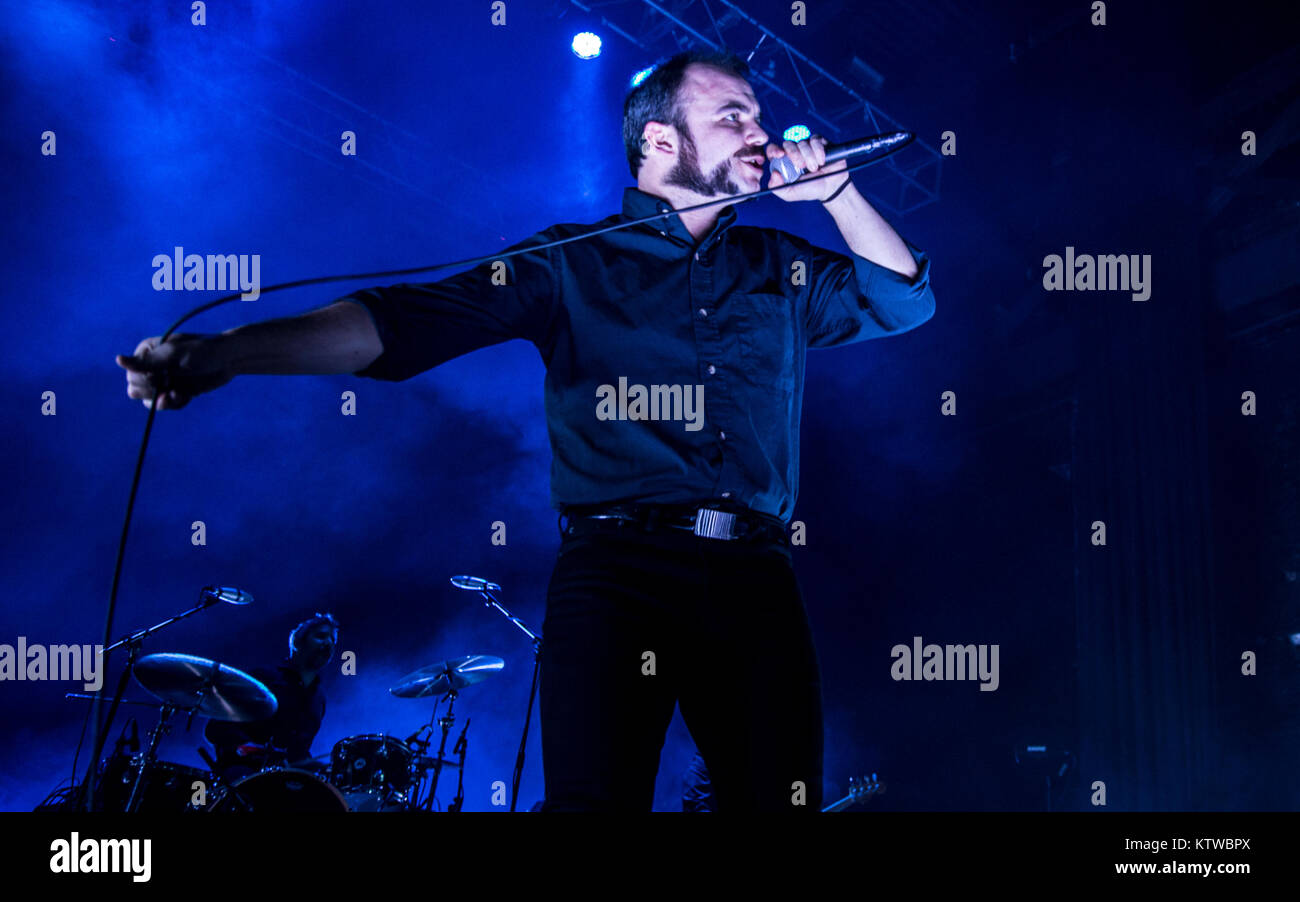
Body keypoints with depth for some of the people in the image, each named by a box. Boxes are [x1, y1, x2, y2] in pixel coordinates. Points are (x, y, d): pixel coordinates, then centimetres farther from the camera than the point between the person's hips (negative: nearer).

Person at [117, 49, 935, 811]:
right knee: (594, 797, -17)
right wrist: (217, 355, -13)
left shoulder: (782, 266, 22)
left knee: (779, 797, -2)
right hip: (616, 566, -3)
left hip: (755, 581, 4)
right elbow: (410, 319, -2)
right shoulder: (572, 261, 8)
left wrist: (834, 188, 14)